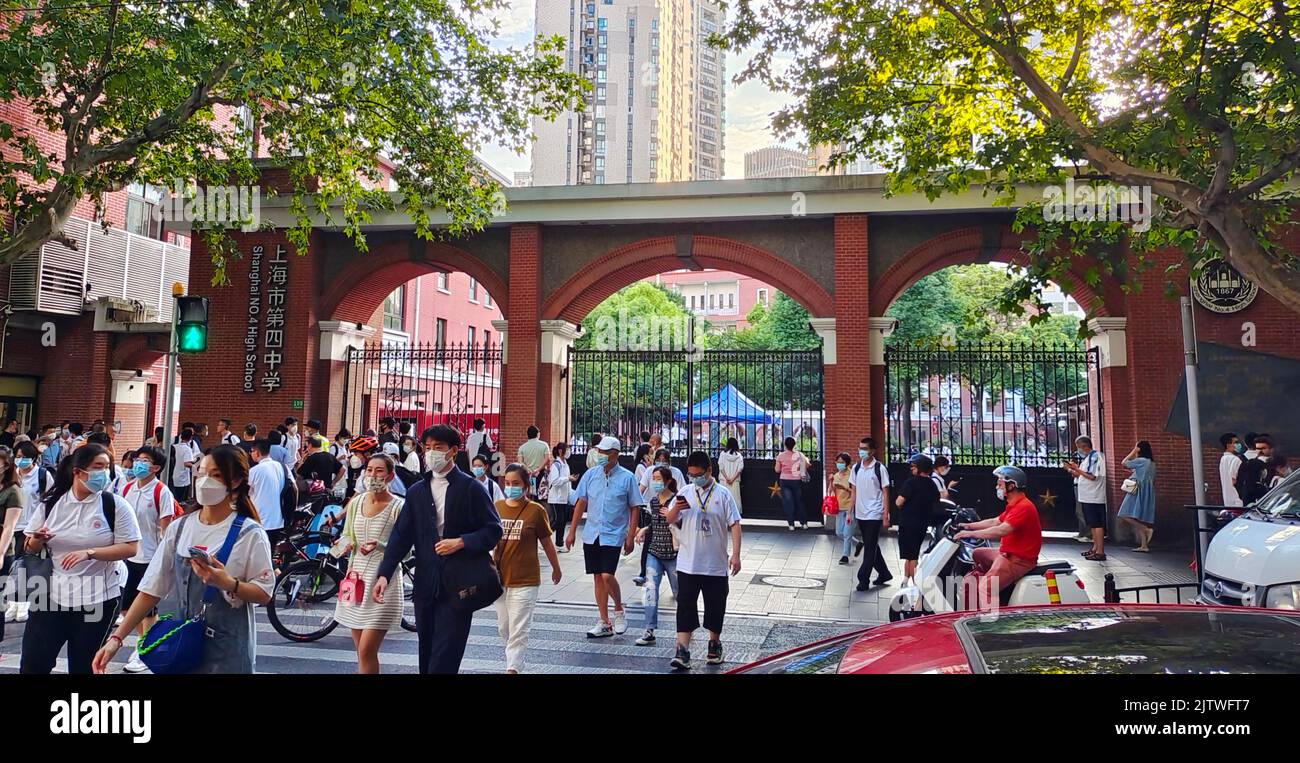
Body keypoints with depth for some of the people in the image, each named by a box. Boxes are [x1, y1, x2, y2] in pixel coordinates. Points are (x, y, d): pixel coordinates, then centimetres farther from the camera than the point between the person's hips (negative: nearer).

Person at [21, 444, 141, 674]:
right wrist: (37, 540, -11)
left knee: (83, 666, 9)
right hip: (51, 595, 3)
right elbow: (31, 549, 11)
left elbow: (131, 548, -10)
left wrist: (89, 553, -21)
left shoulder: (115, 504, -6)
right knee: (32, 663, 3)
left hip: (97, 599, -2)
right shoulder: (50, 503, 3)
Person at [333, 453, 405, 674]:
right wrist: (346, 544, -6)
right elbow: (346, 535, 17)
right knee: (362, 651, 13)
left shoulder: (398, 506, -9)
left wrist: (380, 546, -25)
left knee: (367, 651, -8)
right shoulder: (356, 502, 6)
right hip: (356, 578, 6)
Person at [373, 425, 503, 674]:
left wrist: (461, 542, -17)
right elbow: (401, 535, 5)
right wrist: (384, 574, -6)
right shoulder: (417, 492, 10)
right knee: (427, 654, 13)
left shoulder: (471, 488, -3)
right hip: (425, 585, 4)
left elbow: (493, 530, -4)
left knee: (445, 656, -5)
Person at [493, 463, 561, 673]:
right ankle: (514, 661, 38)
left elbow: (547, 542, 3)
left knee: (518, 630, -5)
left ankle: (512, 668, 1)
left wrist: (556, 568, 14)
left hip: (525, 580, -4)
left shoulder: (536, 510, -8)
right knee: (503, 628, 17)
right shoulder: (496, 507, 1)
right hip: (499, 577, 5)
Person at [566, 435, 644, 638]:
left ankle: (619, 611, 13)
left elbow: (635, 508, -1)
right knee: (598, 577, 8)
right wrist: (572, 530, 6)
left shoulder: (627, 478, -4)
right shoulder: (590, 474, 4)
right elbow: (581, 503, 9)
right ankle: (605, 623, 19)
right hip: (591, 534, 4)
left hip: (613, 535, -4)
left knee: (607, 575, -15)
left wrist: (630, 537, -6)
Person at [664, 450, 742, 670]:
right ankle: (682, 652, -2)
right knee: (685, 607, -3)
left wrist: (736, 555, -10)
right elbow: (669, 520, 5)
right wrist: (676, 508, -17)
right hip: (687, 563, 1)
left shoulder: (723, 495, -3)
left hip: (716, 565, -1)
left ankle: (714, 644, 32)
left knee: (715, 606, 12)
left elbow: (734, 525, -3)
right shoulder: (685, 493, 3)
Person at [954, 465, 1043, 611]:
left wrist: (971, 533, -27)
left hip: (1019, 559, -11)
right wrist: (969, 526, 12)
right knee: (977, 554, 24)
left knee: (986, 587, -24)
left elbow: (1001, 530, -30)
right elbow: (995, 522, 19)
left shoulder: (1024, 507, -21)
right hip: (1007, 553, 11)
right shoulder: (1014, 505, 15)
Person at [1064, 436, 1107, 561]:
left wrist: (1077, 469, -13)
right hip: (1088, 497, 10)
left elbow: (1092, 476, -20)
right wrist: (1074, 471, 9)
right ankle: (1095, 548, 23)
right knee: (1093, 524, 15)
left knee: (1097, 524, -8)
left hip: (1093, 497, -10)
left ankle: (1100, 552, -7)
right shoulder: (1089, 457, 16)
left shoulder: (1094, 456, -12)